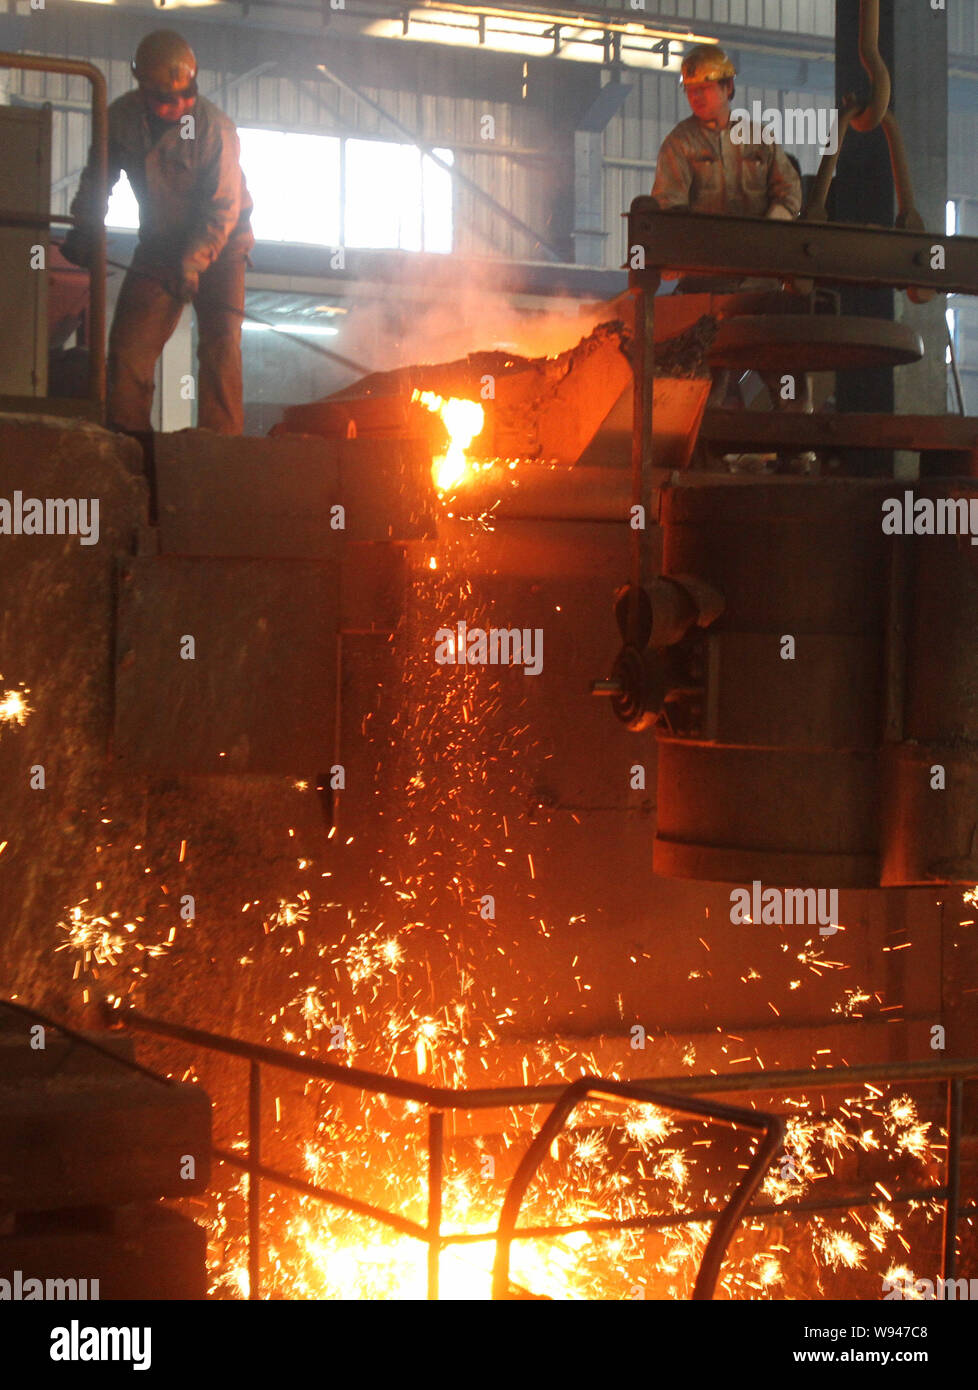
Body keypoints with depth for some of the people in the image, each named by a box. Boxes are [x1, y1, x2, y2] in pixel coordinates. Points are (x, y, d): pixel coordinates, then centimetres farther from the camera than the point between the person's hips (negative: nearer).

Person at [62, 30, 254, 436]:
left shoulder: (215, 129, -23)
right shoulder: (122, 117, -9)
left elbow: (222, 209, -23)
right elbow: (98, 175, 9)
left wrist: (192, 264, -31)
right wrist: (85, 227, -1)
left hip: (219, 247, -4)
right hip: (159, 245, 4)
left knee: (220, 343, -15)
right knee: (129, 340, -2)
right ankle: (126, 437, 5)